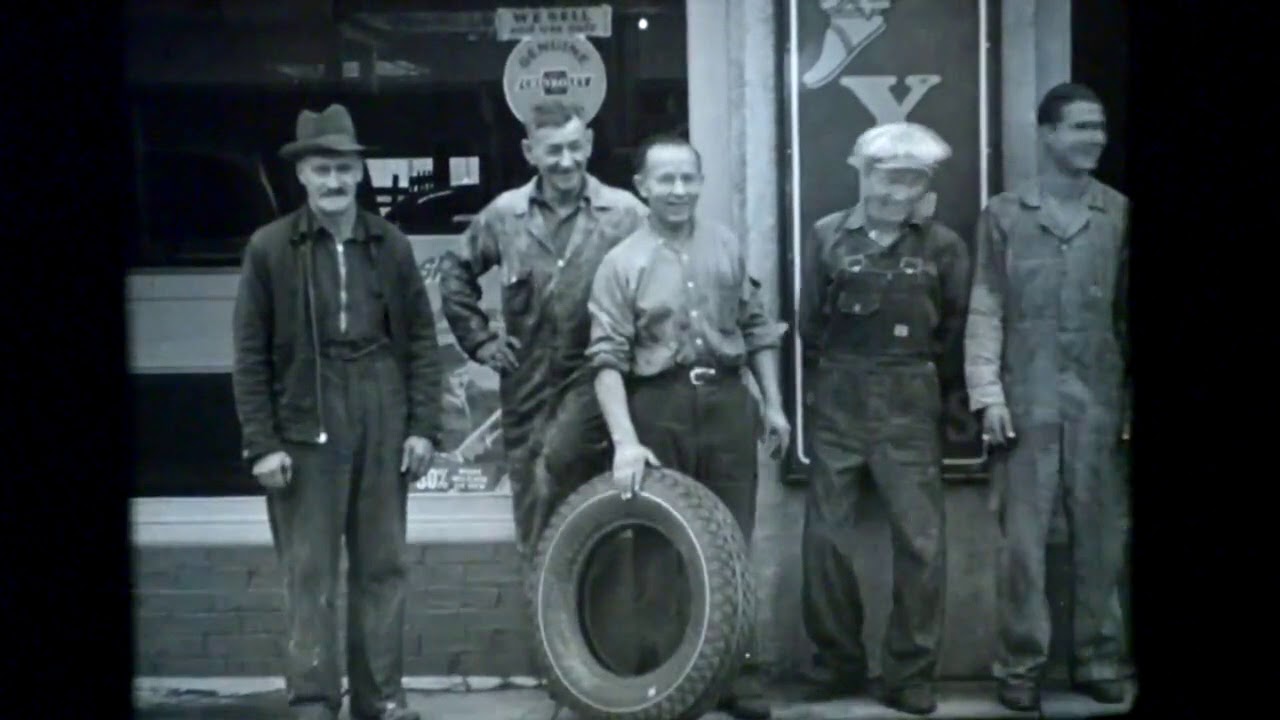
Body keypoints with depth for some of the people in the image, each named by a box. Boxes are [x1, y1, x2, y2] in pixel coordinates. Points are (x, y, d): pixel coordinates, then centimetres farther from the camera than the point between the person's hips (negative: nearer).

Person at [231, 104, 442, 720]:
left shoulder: (390, 244, 5)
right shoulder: (269, 248, -2)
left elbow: (420, 339, 7)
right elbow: (251, 354, -2)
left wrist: (424, 426, 1)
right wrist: (261, 442, -7)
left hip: (384, 425, 3)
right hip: (306, 426, -2)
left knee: (382, 566, 10)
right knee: (310, 572, 2)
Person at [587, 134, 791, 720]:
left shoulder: (729, 248, 8)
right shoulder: (622, 263, -4)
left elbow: (757, 330, 14)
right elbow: (608, 358, -11)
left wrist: (773, 404, 9)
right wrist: (625, 440, -20)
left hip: (727, 400, 3)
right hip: (659, 408, -3)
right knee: (659, 548, 5)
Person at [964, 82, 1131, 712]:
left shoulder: (1119, 215, 6)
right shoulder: (1003, 215, 2)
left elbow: (1128, 311, 7)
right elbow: (986, 310, 0)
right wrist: (987, 393, -7)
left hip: (1099, 401, 2)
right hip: (1027, 400, -1)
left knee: (1100, 535, 7)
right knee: (1023, 538, 2)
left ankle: (1099, 661, 20)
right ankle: (1021, 665, 12)